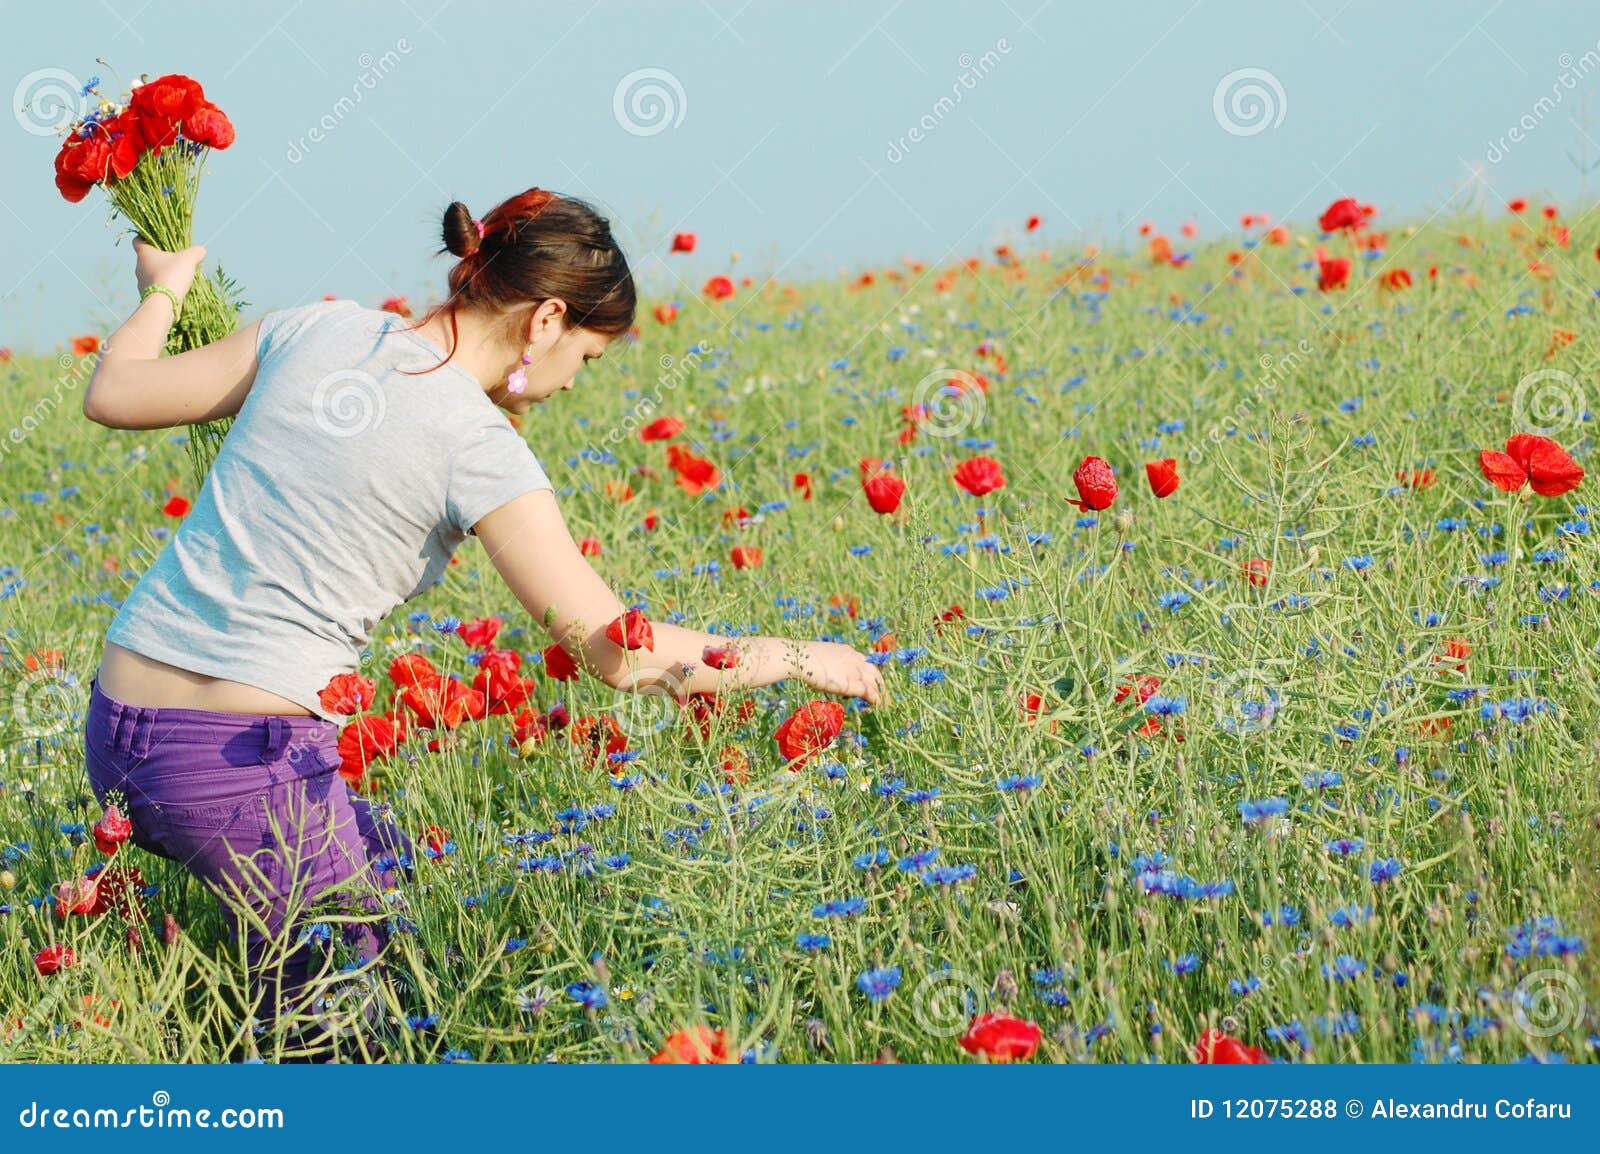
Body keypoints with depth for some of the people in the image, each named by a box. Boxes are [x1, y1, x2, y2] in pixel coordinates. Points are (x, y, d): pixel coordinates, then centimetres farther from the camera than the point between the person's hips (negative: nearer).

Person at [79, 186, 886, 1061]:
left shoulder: (315, 332, 6)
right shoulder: (478, 448, -10)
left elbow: (112, 396, 14)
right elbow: (622, 654, -10)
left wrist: (164, 288, 34)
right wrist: (804, 660, 2)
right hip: (242, 762, -8)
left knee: (387, 859, 27)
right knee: (338, 1028, 12)